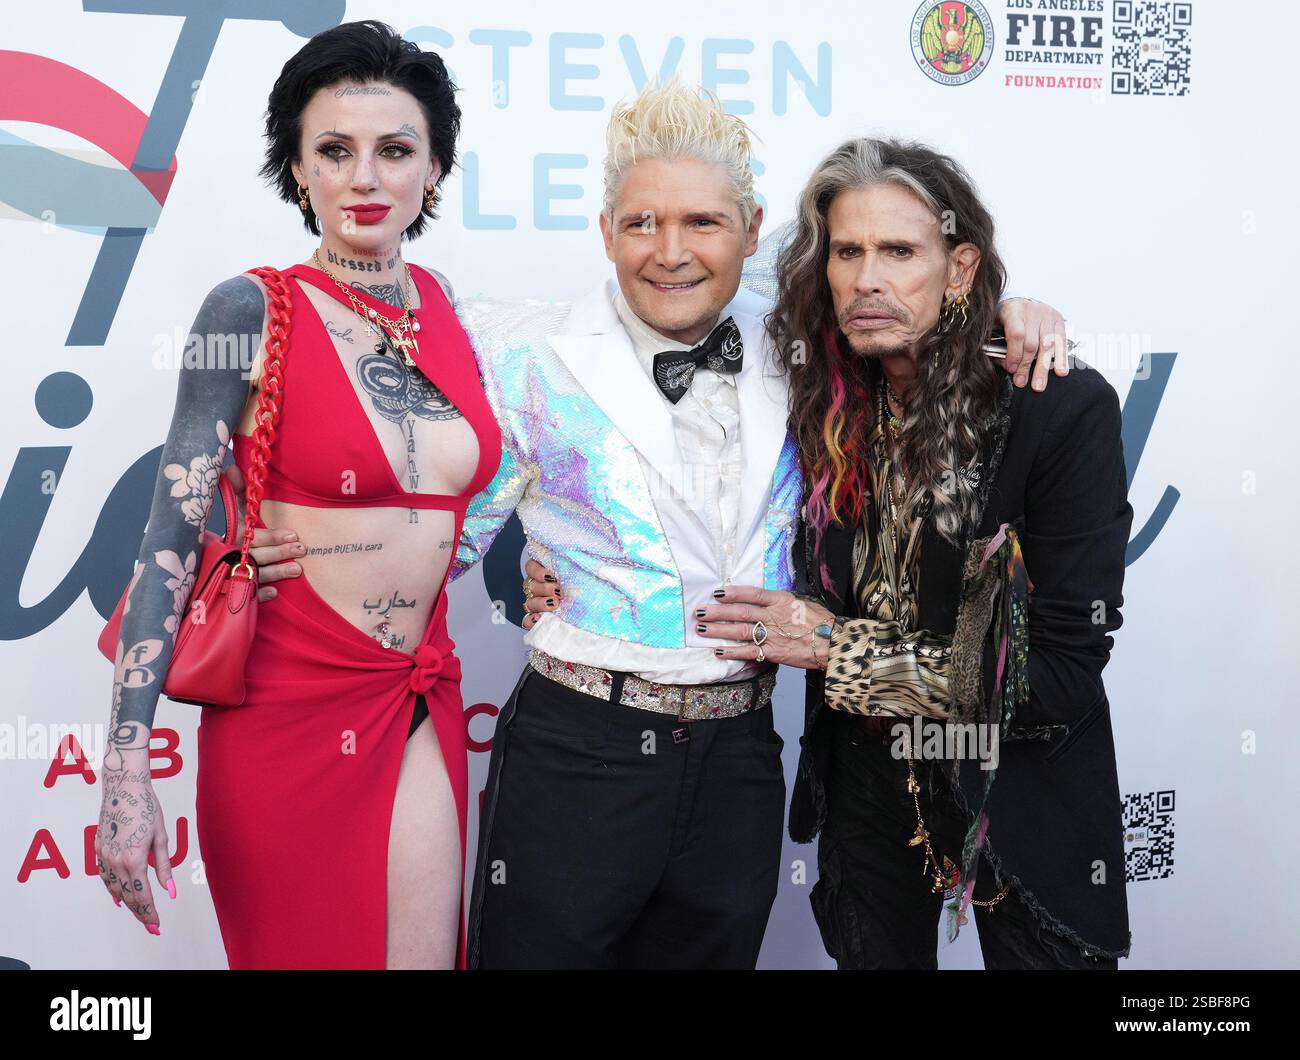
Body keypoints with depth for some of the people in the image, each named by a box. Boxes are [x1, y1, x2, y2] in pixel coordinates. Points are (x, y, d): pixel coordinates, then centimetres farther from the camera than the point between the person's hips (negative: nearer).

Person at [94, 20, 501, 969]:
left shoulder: (447, 308, 5)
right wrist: (128, 770, -19)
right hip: (289, 705, -4)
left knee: (425, 951, 11)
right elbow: (173, 534, -13)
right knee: (295, 951, 10)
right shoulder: (252, 312, -10)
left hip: (420, 707, 4)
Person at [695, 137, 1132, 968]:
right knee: (873, 955, 20)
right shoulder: (827, 406, -6)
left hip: (1020, 796, -4)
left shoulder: (1065, 409, -21)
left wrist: (845, 649, -20)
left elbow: (1064, 673, -21)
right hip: (865, 783, 4)